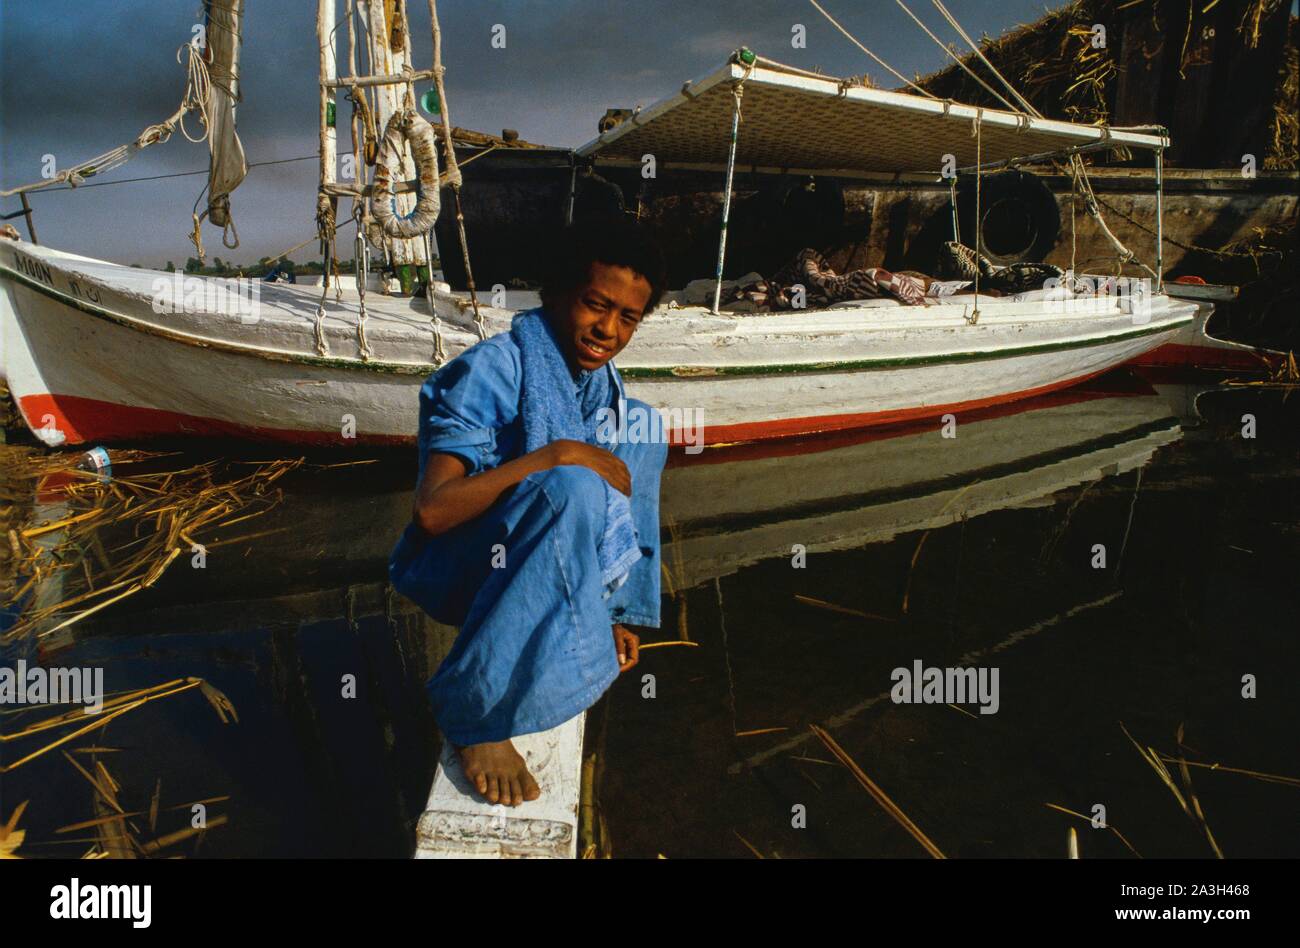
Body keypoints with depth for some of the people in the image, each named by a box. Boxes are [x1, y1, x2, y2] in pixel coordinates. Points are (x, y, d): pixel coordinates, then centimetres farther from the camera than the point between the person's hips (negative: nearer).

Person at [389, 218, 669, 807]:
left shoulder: (607, 392, 6)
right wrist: (554, 457, -29)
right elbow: (431, 511, -26)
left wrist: (607, 612, 3)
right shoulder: (494, 369, -17)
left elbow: (604, 518, 15)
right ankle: (475, 714, -24)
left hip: (530, 566, 7)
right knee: (569, 488, -37)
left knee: (642, 428, -4)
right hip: (454, 571, -7)